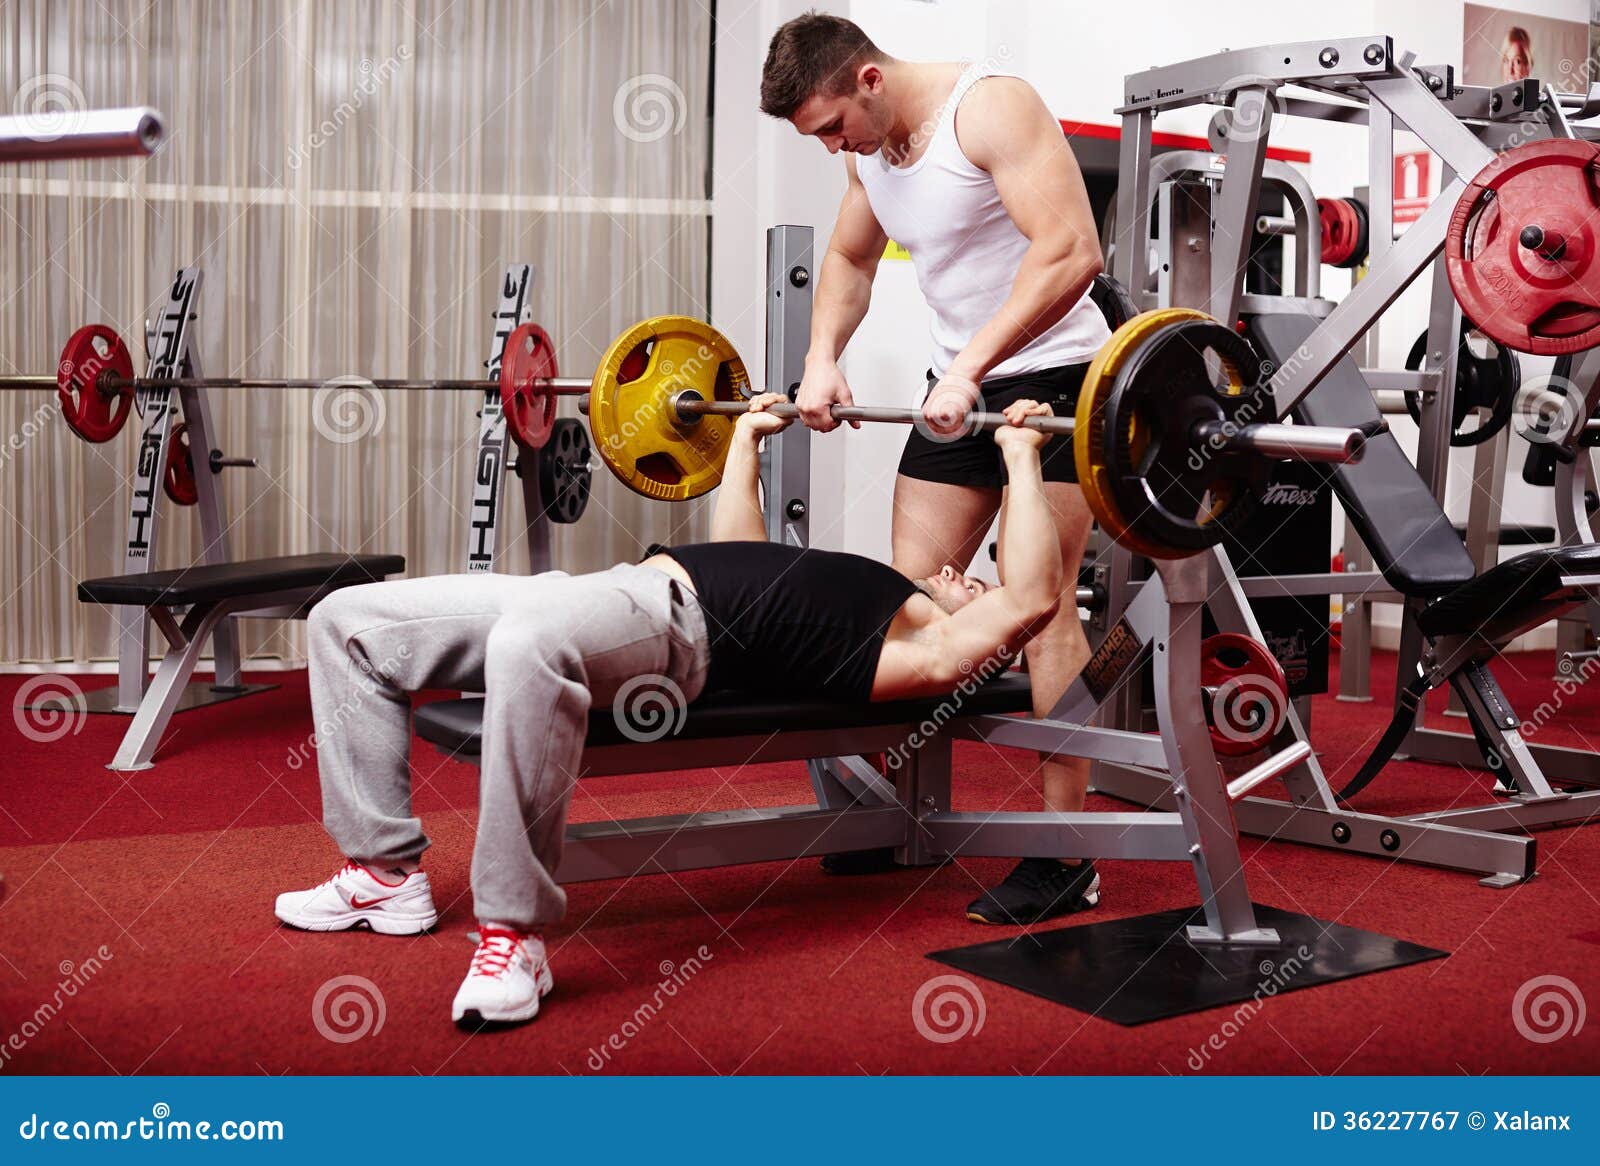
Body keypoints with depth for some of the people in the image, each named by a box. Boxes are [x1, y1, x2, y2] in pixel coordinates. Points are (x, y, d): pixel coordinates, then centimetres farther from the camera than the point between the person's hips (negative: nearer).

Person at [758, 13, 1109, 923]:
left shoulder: (991, 108, -18)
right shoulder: (869, 146, 7)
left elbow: (1073, 252, -28)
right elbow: (850, 259, 21)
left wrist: (971, 368, -32)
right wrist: (823, 359, 4)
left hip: (1050, 374, -8)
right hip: (959, 384, 8)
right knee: (912, 593, 5)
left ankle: (1066, 855, -6)